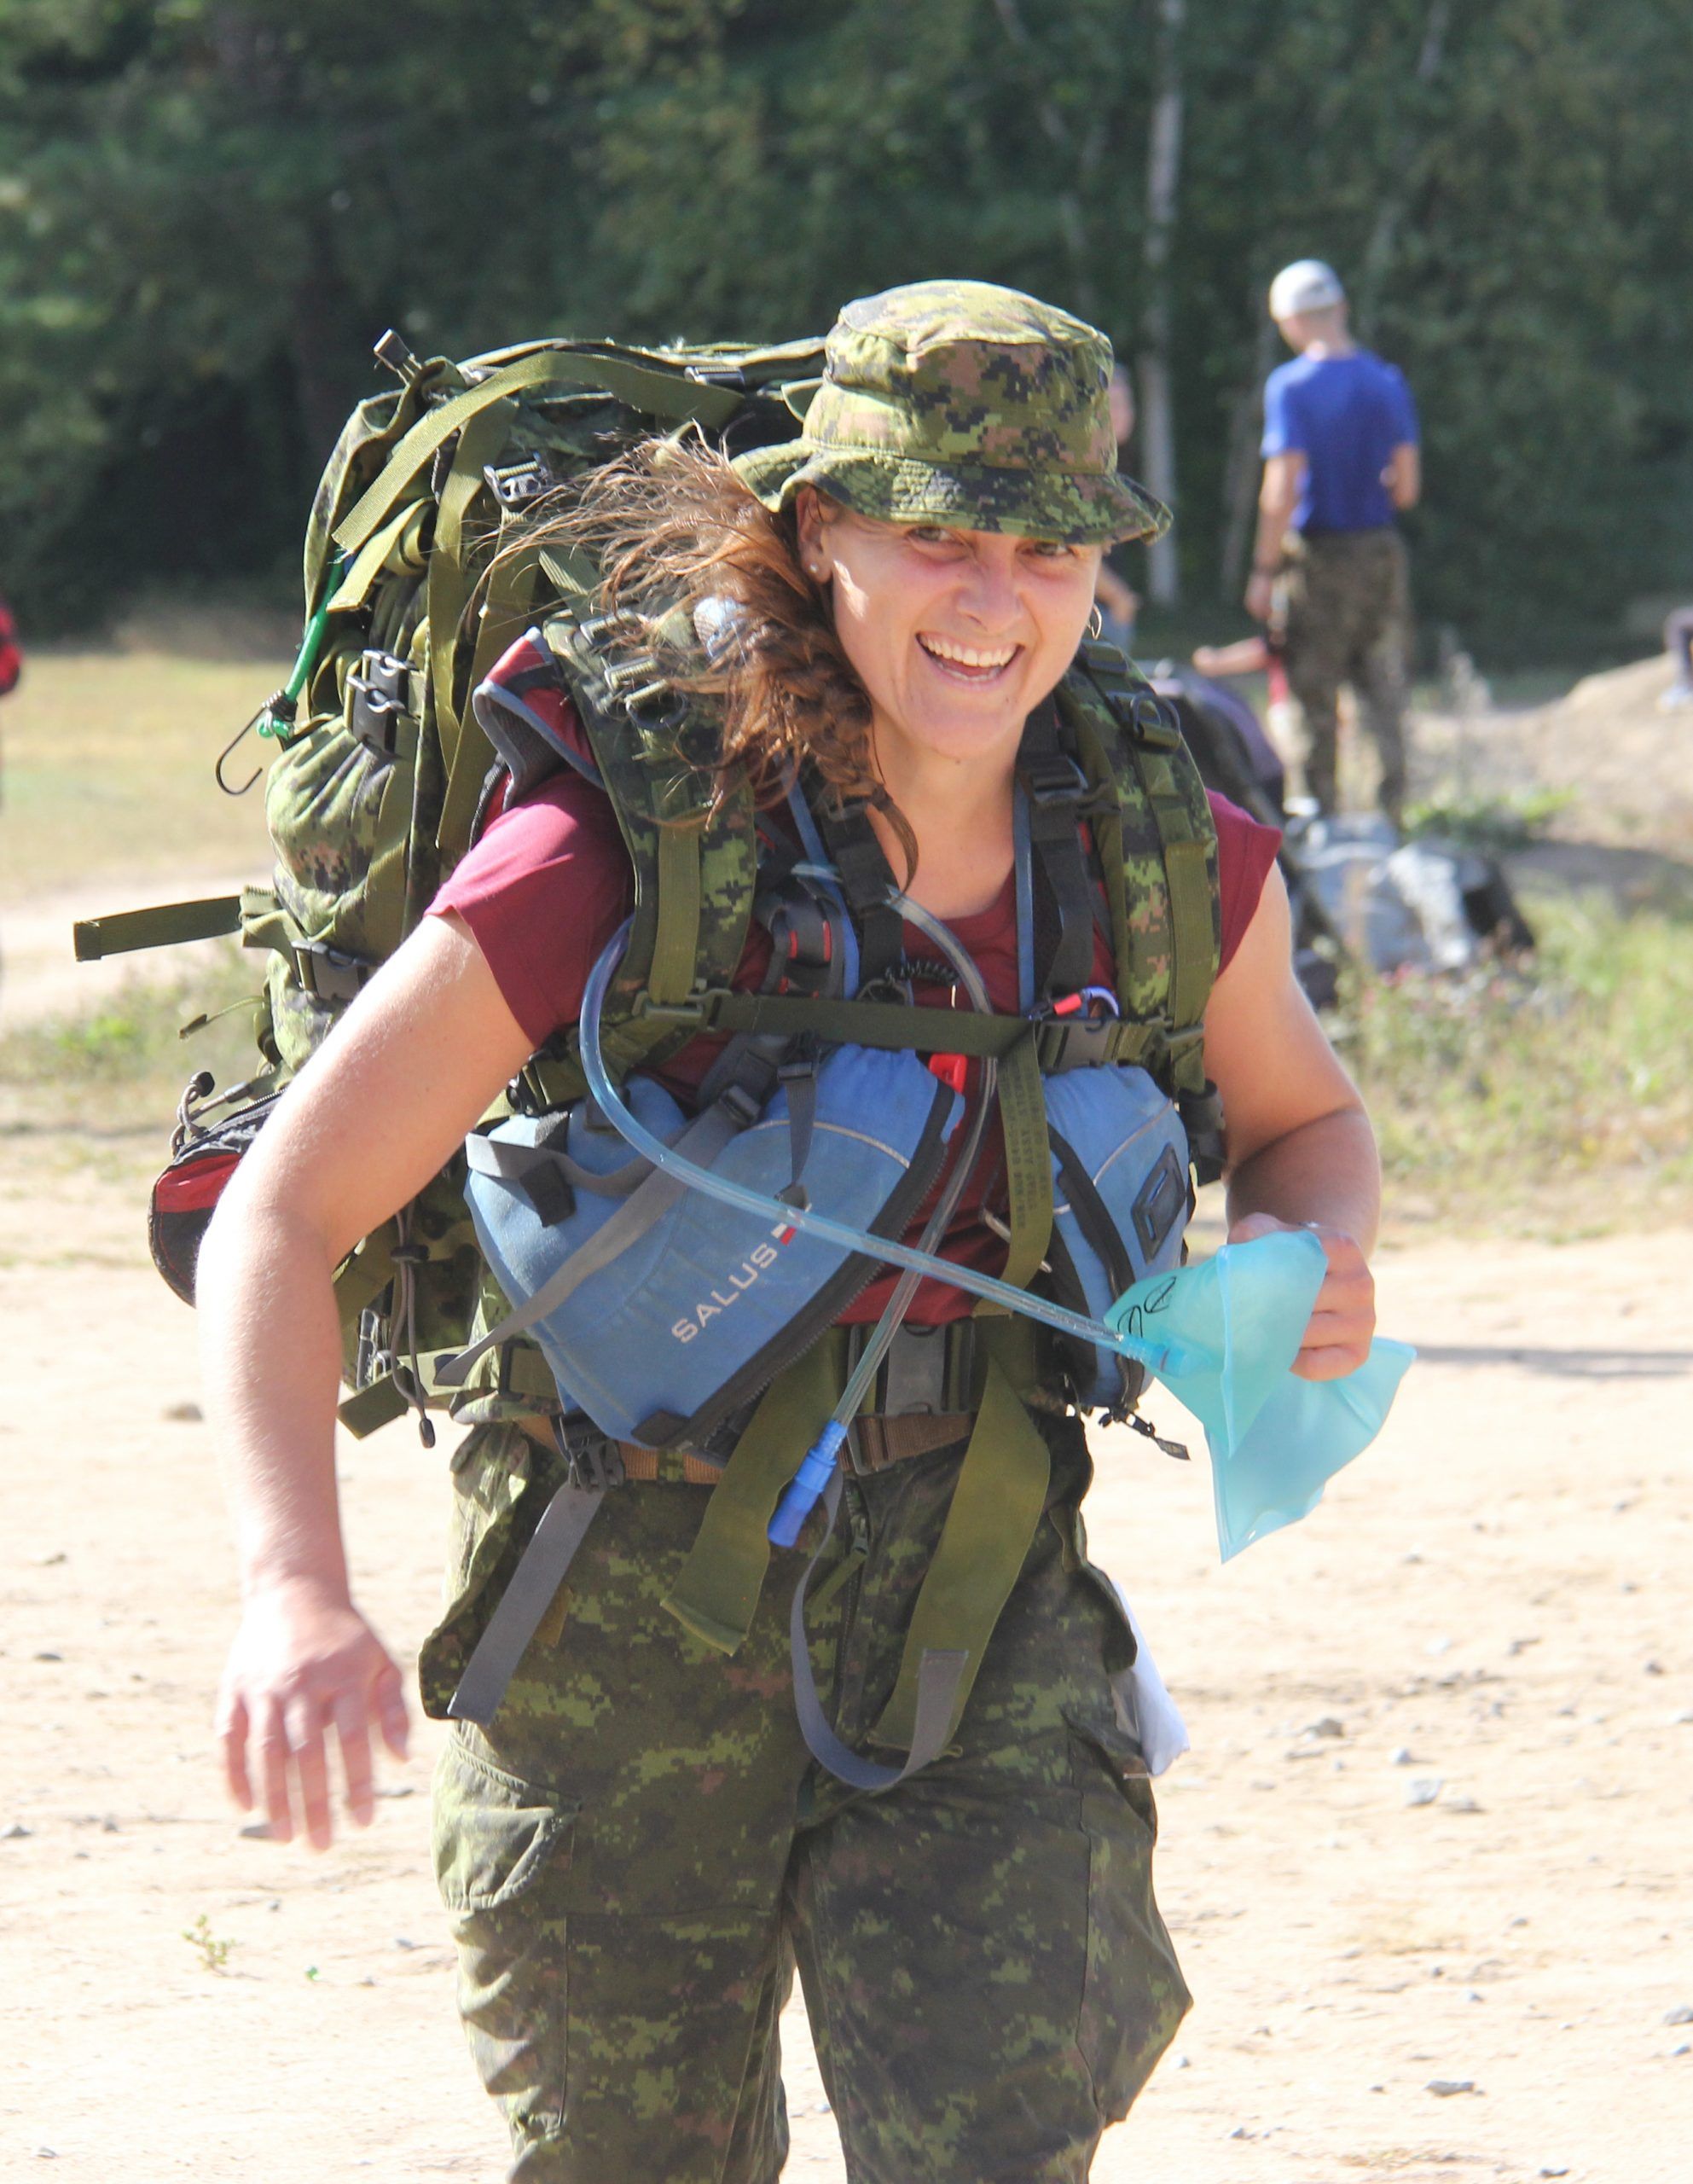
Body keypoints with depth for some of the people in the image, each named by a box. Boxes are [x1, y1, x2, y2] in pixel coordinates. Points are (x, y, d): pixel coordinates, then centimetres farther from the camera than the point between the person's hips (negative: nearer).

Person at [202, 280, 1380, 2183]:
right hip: (631, 1579, -2)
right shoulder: (624, 849, -20)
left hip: (975, 1575, 2)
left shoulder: (1170, 849, -8)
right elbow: (283, 1214, -19)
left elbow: (1299, 1116, 14)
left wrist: (1309, 1252, -11)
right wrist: (294, 1588, -34)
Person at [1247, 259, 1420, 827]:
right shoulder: (1387, 381, 2)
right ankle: (1393, 807, 4)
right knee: (1384, 689, 9)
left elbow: (1282, 489, -16)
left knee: (1316, 698, 6)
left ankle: (1321, 808, 10)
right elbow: (1407, 487, 3)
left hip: (1317, 552, -4)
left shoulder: (1290, 386, -11)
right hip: (1381, 551, 4)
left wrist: (1264, 570, -11)